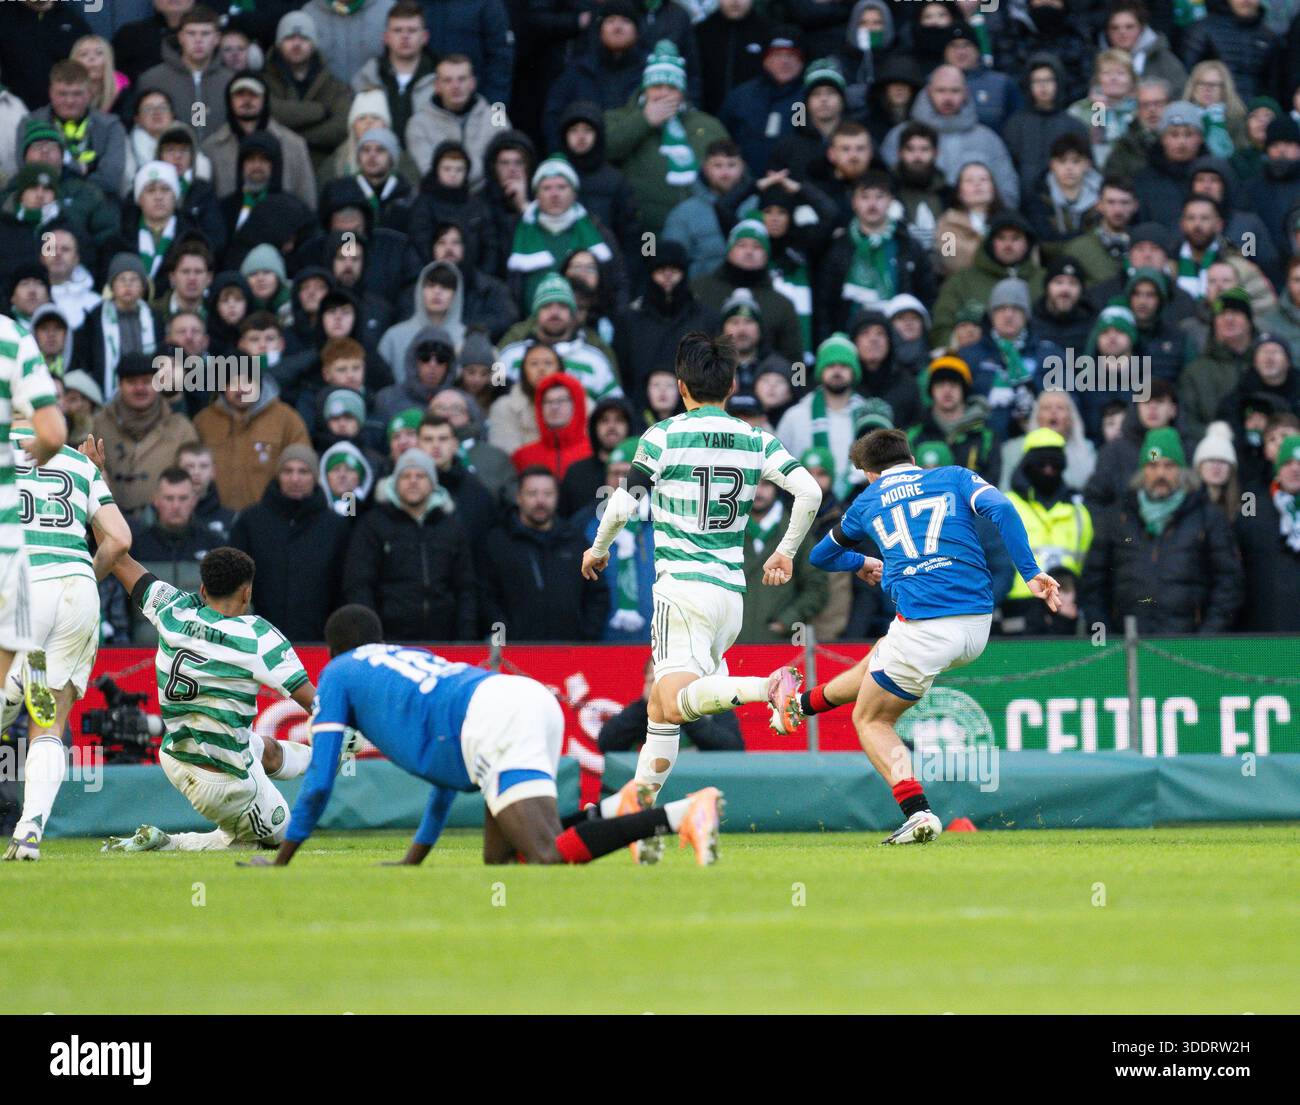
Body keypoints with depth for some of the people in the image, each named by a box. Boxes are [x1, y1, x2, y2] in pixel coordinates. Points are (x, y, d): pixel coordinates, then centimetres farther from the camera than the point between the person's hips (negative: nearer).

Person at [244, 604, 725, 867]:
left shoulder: (337, 672, 22)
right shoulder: (414, 657, 42)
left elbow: (320, 780, 16)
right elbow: (450, 772, 48)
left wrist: (279, 862, 27)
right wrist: (414, 859, 54)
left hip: (495, 718, -8)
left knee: (547, 859, -21)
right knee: (500, 858, 13)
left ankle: (680, 815, -38)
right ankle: (614, 809, -5)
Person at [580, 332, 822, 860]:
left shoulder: (662, 436, -3)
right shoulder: (756, 440, 8)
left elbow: (623, 505, -3)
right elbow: (809, 491, 0)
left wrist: (599, 549, 17)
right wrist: (786, 552, 16)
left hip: (683, 584, -6)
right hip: (733, 591, 6)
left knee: (676, 703, -20)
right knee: (659, 702, 16)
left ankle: (766, 686, -45)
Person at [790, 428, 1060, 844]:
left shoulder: (868, 502, 16)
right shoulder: (953, 477, 15)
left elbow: (822, 556, 35)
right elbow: (1001, 510, -6)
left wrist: (862, 564, 55)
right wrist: (1031, 573, -8)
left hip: (923, 629, -4)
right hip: (978, 627, 4)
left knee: (871, 721, 16)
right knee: (880, 657, 32)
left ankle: (918, 812, -2)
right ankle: (800, 705, 52)